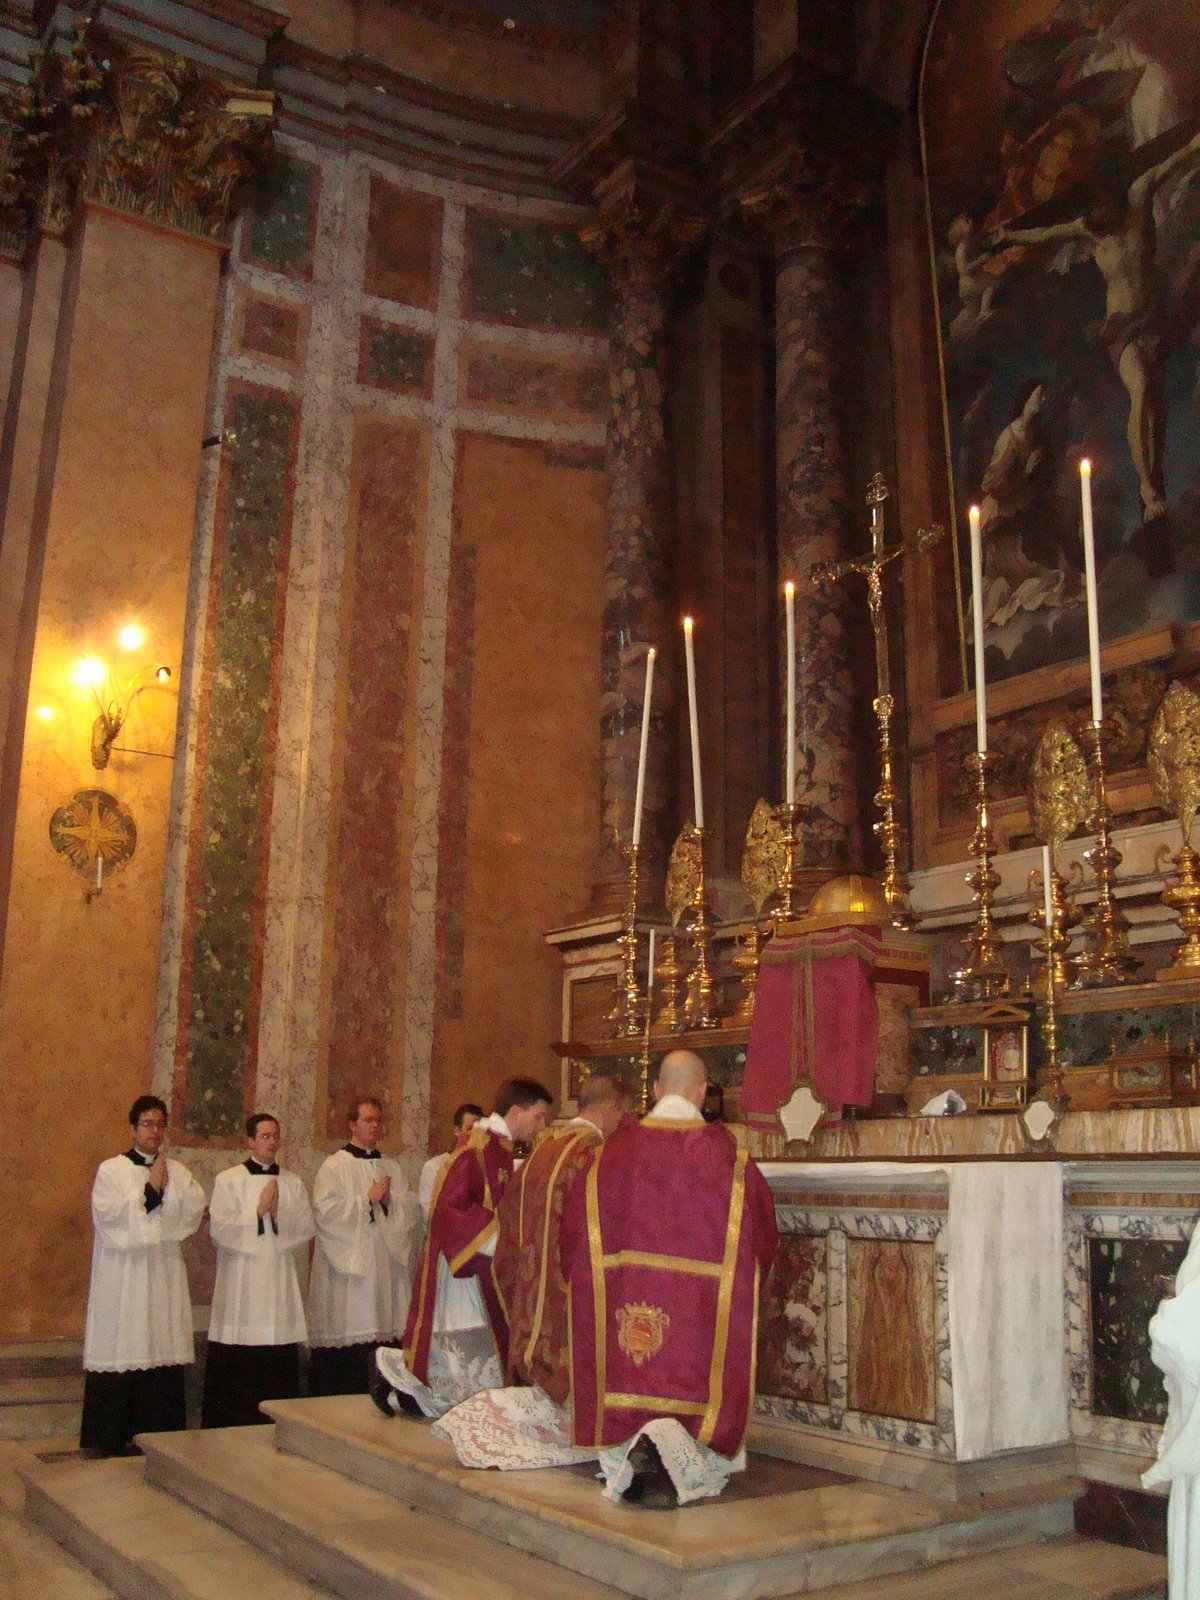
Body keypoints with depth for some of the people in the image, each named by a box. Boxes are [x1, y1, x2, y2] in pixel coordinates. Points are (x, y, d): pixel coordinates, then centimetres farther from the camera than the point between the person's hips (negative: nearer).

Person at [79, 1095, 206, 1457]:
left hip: (164, 1275, 3)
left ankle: (157, 1431, 9)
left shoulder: (178, 1171, 12)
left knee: (162, 1346, 1)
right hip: (122, 1274, -3)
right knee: (121, 1345, -4)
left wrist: (167, 1187, -10)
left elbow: (195, 1208, 0)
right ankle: (111, 1437, 5)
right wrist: (149, 1189, -10)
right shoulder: (111, 1169, 2)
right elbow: (107, 1213, -12)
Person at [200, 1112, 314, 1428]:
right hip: (241, 1280, -3)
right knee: (236, 1367, -3)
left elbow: (307, 1227, 4)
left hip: (280, 1281, 3)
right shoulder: (227, 1180, 1)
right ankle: (232, 1423, 8)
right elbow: (220, 1228, -8)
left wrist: (278, 1215, -11)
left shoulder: (292, 1183, 11)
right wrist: (259, 1211, -11)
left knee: (280, 1365, 3)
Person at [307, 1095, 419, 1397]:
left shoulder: (391, 1166, 17)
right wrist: (367, 1199, -11)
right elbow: (324, 1209, -12)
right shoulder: (334, 1166, 1)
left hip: (386, 1262, 5)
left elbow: (411, 1208, 13)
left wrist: (390, 1199, -7)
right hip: (348, 1262, -5)